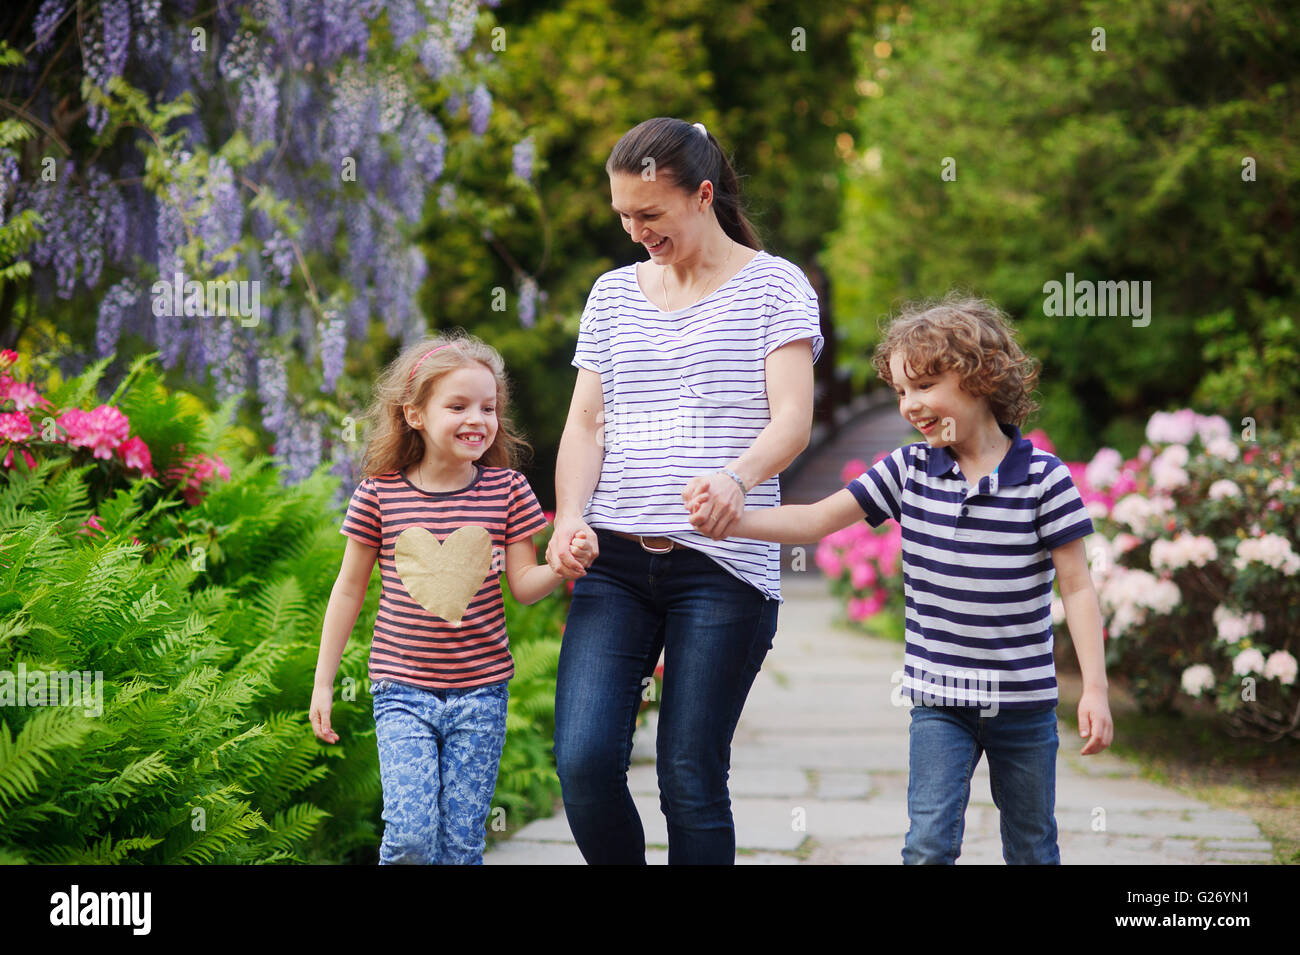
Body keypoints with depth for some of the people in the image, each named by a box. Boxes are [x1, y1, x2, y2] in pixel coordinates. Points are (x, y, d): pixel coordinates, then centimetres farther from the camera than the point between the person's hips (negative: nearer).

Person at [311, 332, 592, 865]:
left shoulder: (507, 488, 0)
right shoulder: (379, 495, -4)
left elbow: (524, 586, 1)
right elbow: (349, 590, 6)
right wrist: (323, 682, 8)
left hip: (480, 692, 1)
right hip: (403, 690, -1)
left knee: (461, 843, 4)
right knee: (410, 834, -14)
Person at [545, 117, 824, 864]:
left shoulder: (773, 285, 4)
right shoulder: (614, 294, 17)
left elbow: (793, 419, -8)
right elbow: (585, 422, 12)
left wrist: (738, 476, -29)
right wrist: (569, 517, -8)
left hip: (722, 564, -3)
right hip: (613, 559, 4)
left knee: (691, 780, -3)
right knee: (583, 761, -10)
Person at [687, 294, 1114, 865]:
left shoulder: (1042, 478, -10)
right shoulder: (909, 471, -1)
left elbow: (1076, 587, -7)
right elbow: (814, 521, -3)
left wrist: (1095, 689, -11)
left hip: (1023, 700, -2)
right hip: (939, 699, 2)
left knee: (1031, 849, 12)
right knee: (929, 842, -10)